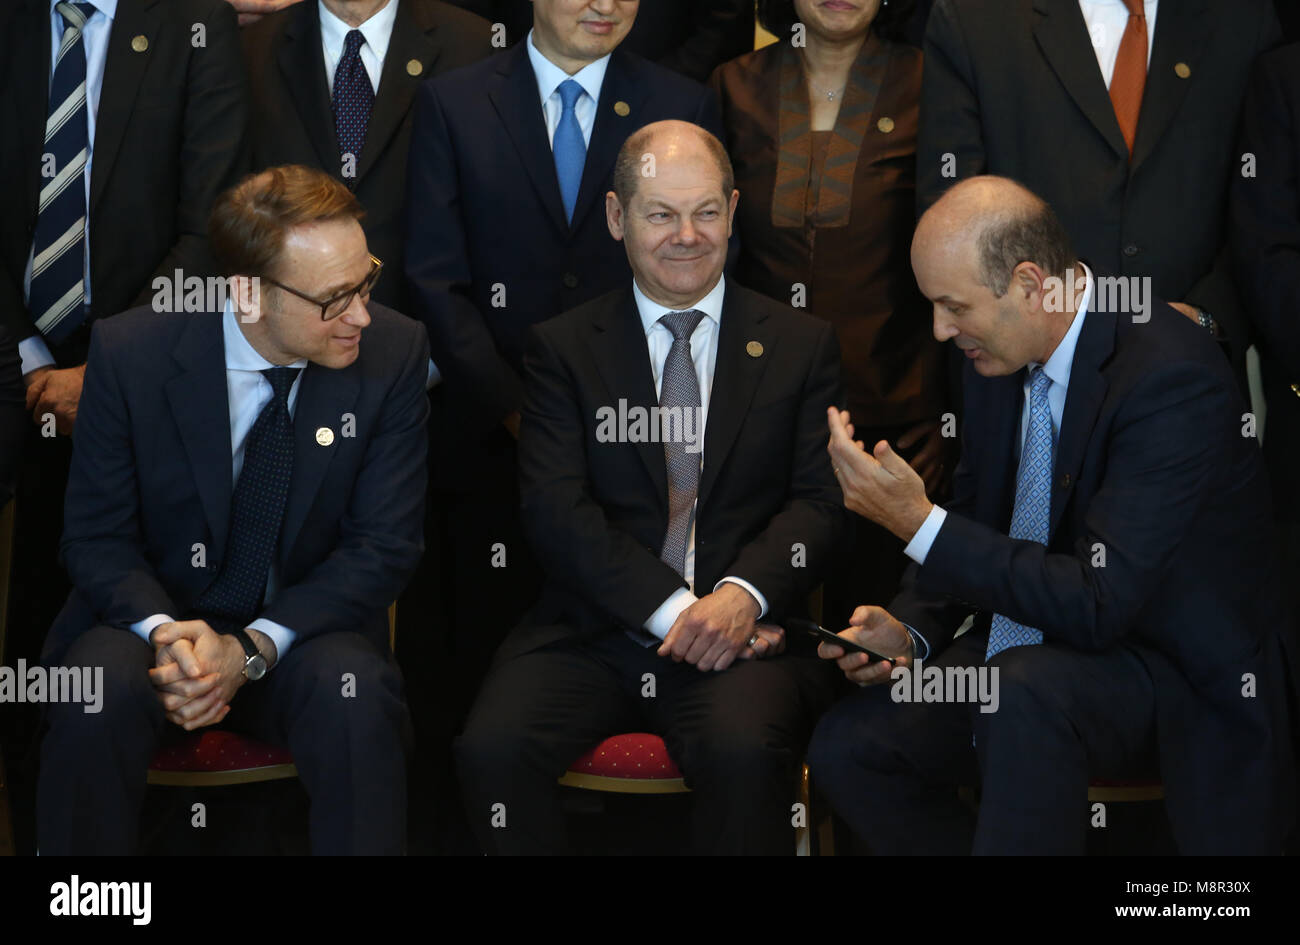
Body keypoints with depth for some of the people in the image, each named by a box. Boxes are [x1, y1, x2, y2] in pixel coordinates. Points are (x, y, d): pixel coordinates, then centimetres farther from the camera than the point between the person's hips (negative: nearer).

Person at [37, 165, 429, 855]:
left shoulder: (392, 353, -10)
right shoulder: (130, 354, -12)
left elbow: (384, 546, -8)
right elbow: (96, 537, -4)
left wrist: (253, 649, -21)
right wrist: (164, 632, -25)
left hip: (305, 628, 0)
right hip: (153, 614, 0)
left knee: (356, 699, -33)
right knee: (99, 694, -31)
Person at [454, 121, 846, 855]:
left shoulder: (803, 345, 13)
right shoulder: (564, 348, 11)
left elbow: (821, 502, 4)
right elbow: (557, 509, -1)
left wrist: (742, 595, -16)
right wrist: (671, 608, -14)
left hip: (746, 632, -1)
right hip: (594, 630, 1)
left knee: (745, 753, -33)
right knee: (492, 747, -27)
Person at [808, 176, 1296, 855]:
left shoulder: (1173, 378, -25)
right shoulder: (999, 354, 0)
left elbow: (1099, 603, -30)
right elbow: (978, 514, 15)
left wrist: (918, 521, -30)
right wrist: (910, 631, -4)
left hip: (1181, 673, -8)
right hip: (1029, 656, 8)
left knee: (1027, 691, -37)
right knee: (846, 747, -8)